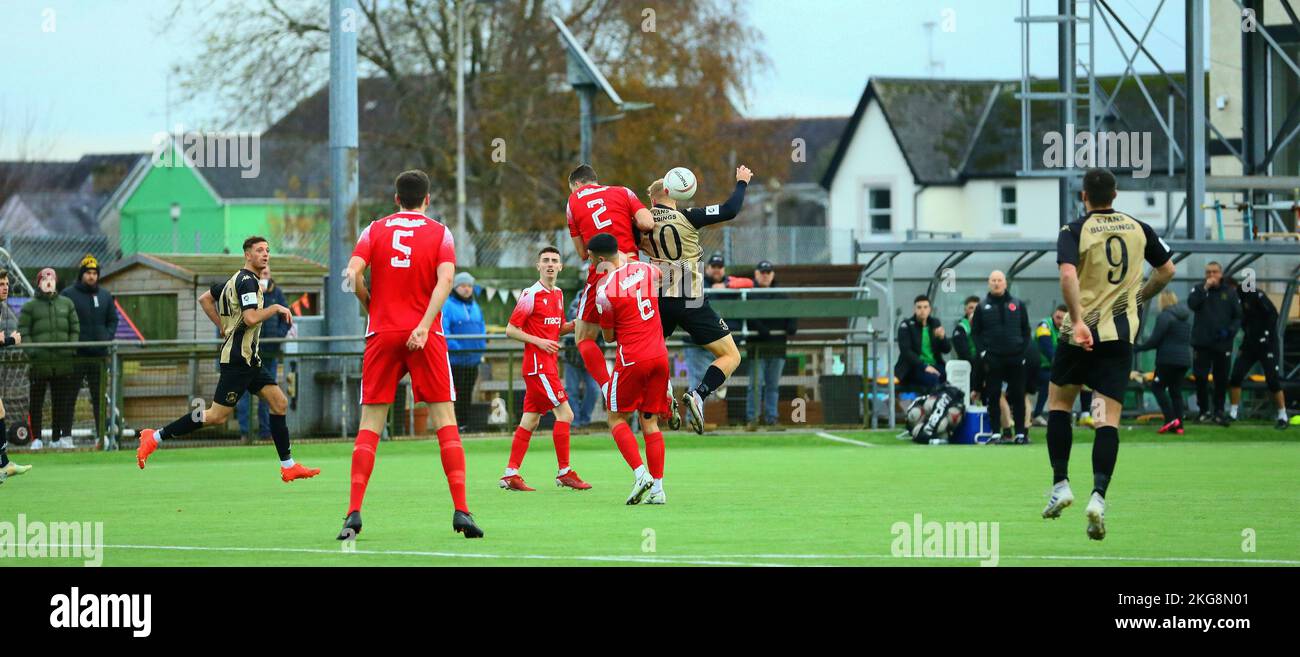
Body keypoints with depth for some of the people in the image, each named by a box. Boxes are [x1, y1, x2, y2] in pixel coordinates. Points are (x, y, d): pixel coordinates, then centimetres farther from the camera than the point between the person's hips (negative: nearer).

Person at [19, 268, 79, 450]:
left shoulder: (66, 303, 12)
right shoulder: (30, 306, 2)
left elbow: (75, 329, 14)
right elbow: (23, 332, -2)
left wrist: (72, 349, 1)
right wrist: (31, 351, -13)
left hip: (63, 362, 3)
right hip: (39, 363, -3)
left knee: (61, 401, 7)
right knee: (36, 401, 0)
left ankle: (57, 438, 15)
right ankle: (36, 438, 4)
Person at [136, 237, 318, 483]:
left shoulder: (236, 279, 16)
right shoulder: (247, 281, -13)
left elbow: (204, 299, 24)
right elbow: (251, 318, -25)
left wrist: (225, 328, 22)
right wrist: (276, 308, -11)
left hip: (249, 360, 11)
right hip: (239, 359, -11)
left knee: (280, 402, 6)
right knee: (217, 416, -10)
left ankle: (288, 466, 7)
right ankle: (155, 437, -4)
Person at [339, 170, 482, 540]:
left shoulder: (375, 230, 8)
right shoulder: (440, 233, 6)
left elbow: (353, 275, -6)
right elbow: (445, 279, -10)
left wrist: (372, 309, 10)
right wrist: (424, 325, -16)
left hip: (382, 334, 1)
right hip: (424, 336, -1)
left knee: (370, 424, 4)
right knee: (445, 419, 2)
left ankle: (354, 513, -6)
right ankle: (461, 510, -7)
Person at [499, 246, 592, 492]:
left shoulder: (558, 294, 13)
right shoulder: (531, 295, -11)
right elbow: (510, 330, -10)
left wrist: (575, 324, 5)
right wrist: (538, 341, -19)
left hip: (548, 364, 8)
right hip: (537, 363, -8)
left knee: (530, 420, 7)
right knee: (564, 413, -11)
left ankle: (510, 474, 9)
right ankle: (564, 472, -6)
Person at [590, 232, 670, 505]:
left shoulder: (605, 291, -11)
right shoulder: (646, 270, 5)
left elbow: (609, 337, 1)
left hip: (632, 359, -5)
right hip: (659, 355, 6)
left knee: (617, 418, 9)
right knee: (650, 421, 10)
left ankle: (640, 473, -10)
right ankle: (657, 487, 3)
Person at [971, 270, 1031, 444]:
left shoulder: (1018, 305, 8)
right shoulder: (982, 307, 7)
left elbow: (1026, 330, 10)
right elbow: (975, 332, 7)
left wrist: (1023, 351, -2)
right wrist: (982, 352, -5)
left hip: (1015, 358, 0)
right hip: (993, 358, 0)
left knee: (1018, 396, 0)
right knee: (993, 396, -1)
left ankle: (1021, 433, 4)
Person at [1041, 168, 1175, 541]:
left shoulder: (1074, 231, -5)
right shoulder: (1138, 229, 7)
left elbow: (1068, 274, -22)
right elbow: (1167, 270, 18)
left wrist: (1078, 321, -25)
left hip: (1081, 332, -2)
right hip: (1121, 334, 2)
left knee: (1059, 401, 19)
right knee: (1108, 417, -3)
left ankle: (1061, 485, 15)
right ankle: (1099, 495, -20)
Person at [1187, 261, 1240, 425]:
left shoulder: (1230, 292, 6)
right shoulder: (1199, 289, 5)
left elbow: (1238, 316, 6)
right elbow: (1191, 304, -13)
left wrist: (1230, 331, -11)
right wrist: (1205, 288, -17)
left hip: (1222, 343, 0)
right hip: (1202, 342, 0)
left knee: (1221, 379, 3)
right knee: (1200, 378, -2)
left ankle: (1219, 411, 13)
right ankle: (1204, 410, 9)